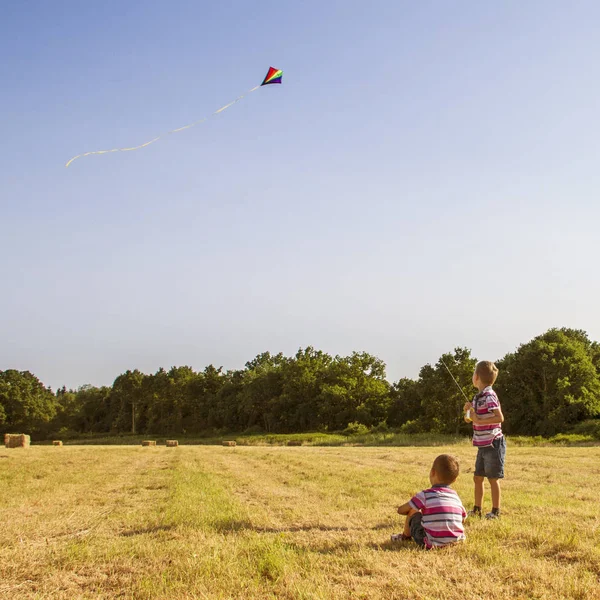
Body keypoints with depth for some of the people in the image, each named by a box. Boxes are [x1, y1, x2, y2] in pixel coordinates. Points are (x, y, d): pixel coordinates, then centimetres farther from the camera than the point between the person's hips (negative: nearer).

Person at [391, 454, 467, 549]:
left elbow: (401, 510, 2)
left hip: (433, 542, -4)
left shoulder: (425, 495, -6)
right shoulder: (455, 496, 7)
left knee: (413, 512, 13)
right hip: (456, 540, 5)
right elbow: (463, 519, 19)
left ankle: (406, 536, 36)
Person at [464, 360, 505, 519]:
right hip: (483, 445, 9)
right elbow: (476, 417, 22)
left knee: (493, 478, 0)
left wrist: (479, 421, -26)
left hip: (493, 444, -9)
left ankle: (495, 511, 10)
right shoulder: (478, 396, 12)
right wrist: (470, 410, 3)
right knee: (478, 477, 13)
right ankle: (477, 509, 22)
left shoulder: (489, 396, -16)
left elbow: (500, 417, -26)